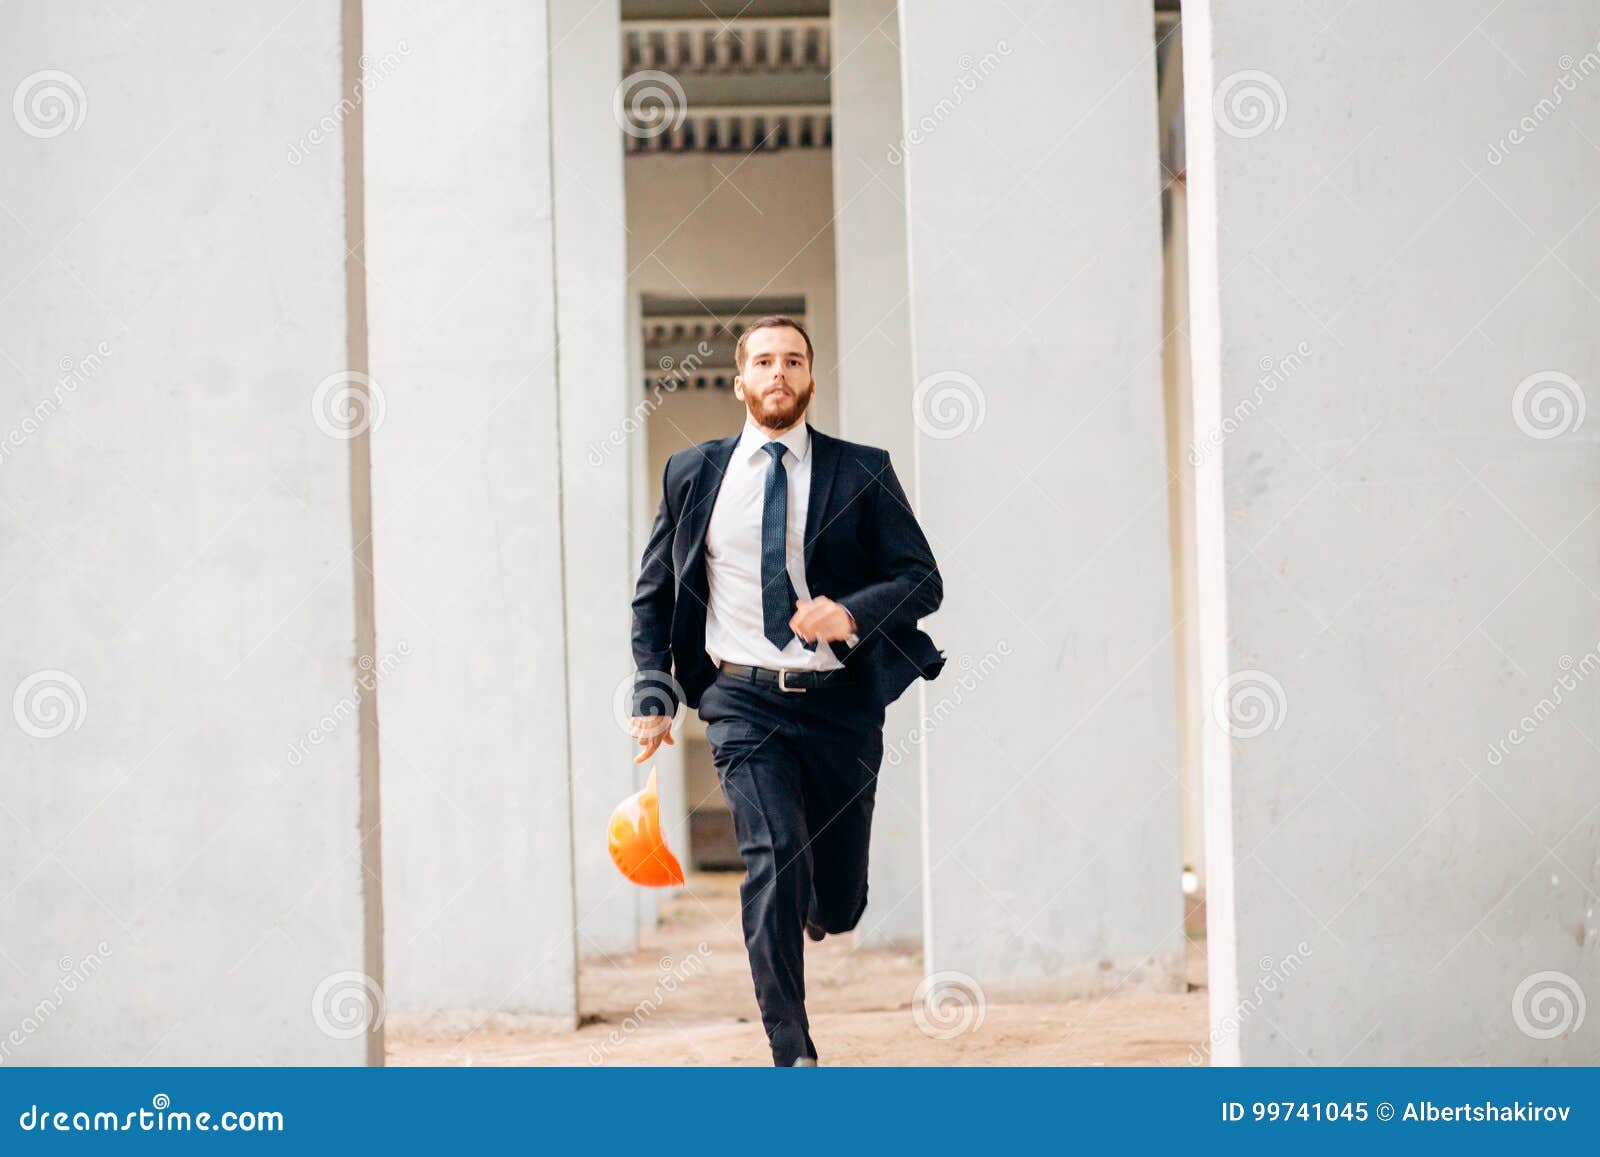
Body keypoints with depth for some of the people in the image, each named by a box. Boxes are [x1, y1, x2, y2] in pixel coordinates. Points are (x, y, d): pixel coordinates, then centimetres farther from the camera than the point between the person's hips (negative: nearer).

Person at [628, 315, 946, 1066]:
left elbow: (923, 580, -1)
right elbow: (652, 595, 14)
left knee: (839, 903, 7)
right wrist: (653, 696, 2)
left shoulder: (860, 474, 3)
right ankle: (791, 1053, -13)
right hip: (743, 700, 0)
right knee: (775, 861, -19)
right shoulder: (692, 475, 7)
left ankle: (818, 908, 47)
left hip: (840, 701, 1)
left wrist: (852, 615, -20)